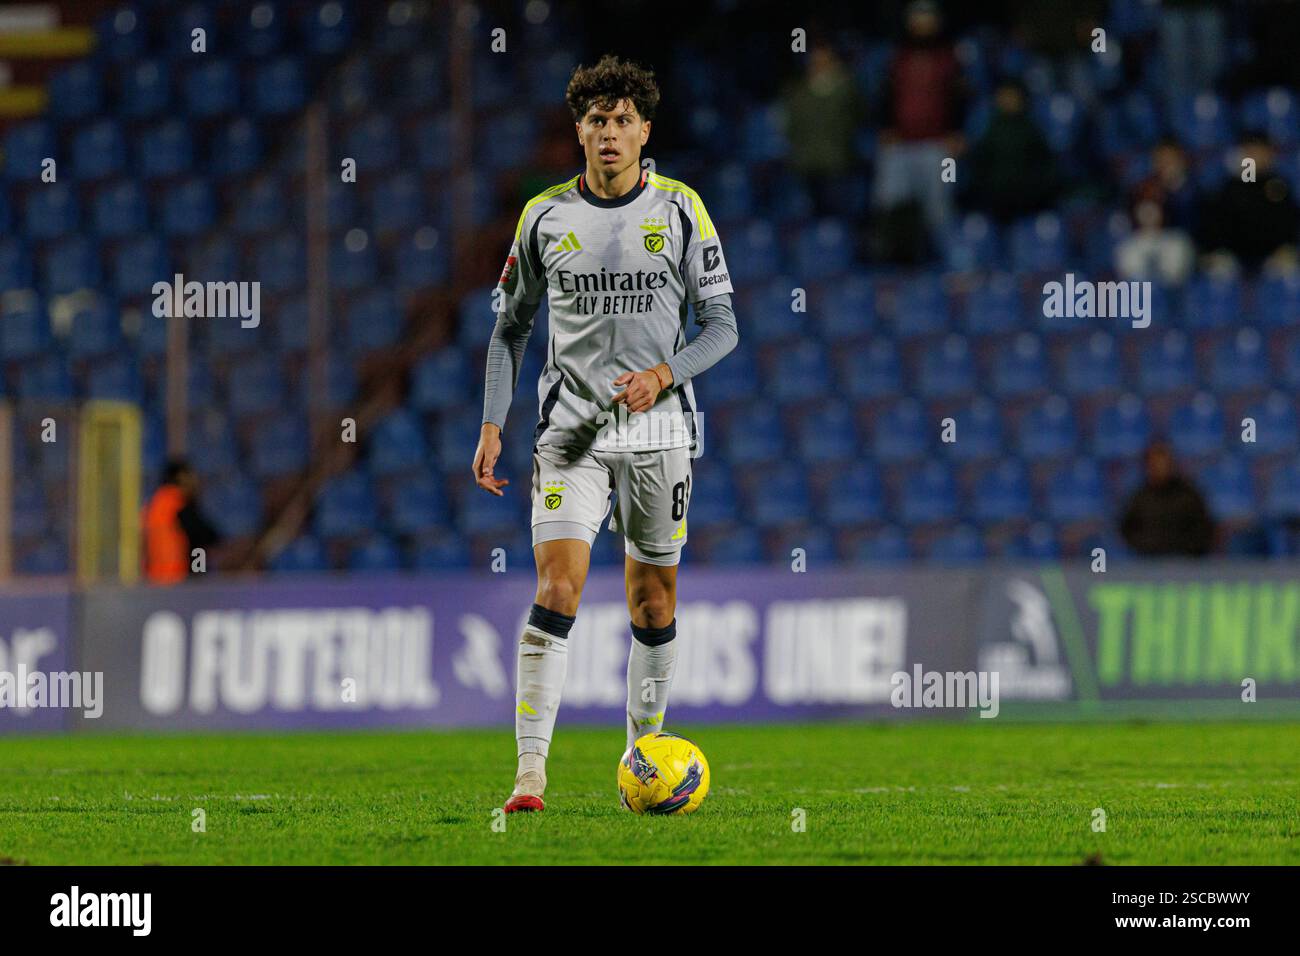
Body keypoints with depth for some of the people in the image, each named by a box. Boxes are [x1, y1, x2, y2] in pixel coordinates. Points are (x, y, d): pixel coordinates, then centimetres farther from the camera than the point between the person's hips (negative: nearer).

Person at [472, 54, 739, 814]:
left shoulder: (680, 209, 0)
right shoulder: (545, 215, 3)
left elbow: (722, 324, 1)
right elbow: (512, 326, 11)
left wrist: (663, 374, -17)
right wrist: (492, 426, 3)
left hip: (659, 431, 1)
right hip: (572, 432, -1)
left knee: (654, 596, 8)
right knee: (557, 587, -14)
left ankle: (644, 752, 26)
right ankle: (530, 773, -19)